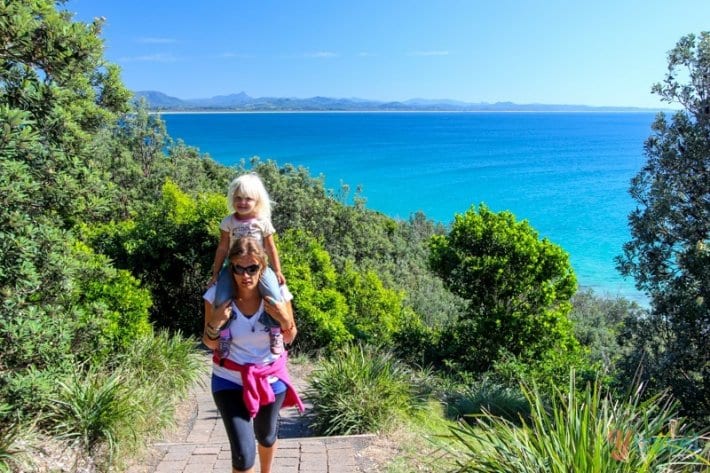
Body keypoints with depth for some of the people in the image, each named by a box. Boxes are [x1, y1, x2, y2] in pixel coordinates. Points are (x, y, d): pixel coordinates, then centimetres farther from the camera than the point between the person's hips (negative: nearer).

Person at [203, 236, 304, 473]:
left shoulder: (277, 293, -17)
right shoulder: (217, 294, -18)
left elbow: (289, 339, -2)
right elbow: (210, 344, -4)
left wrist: (284, 319, -22)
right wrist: (215, 324, -25)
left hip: (271, 378, 2)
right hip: (230, 380, -1)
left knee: (266, 437, 24)